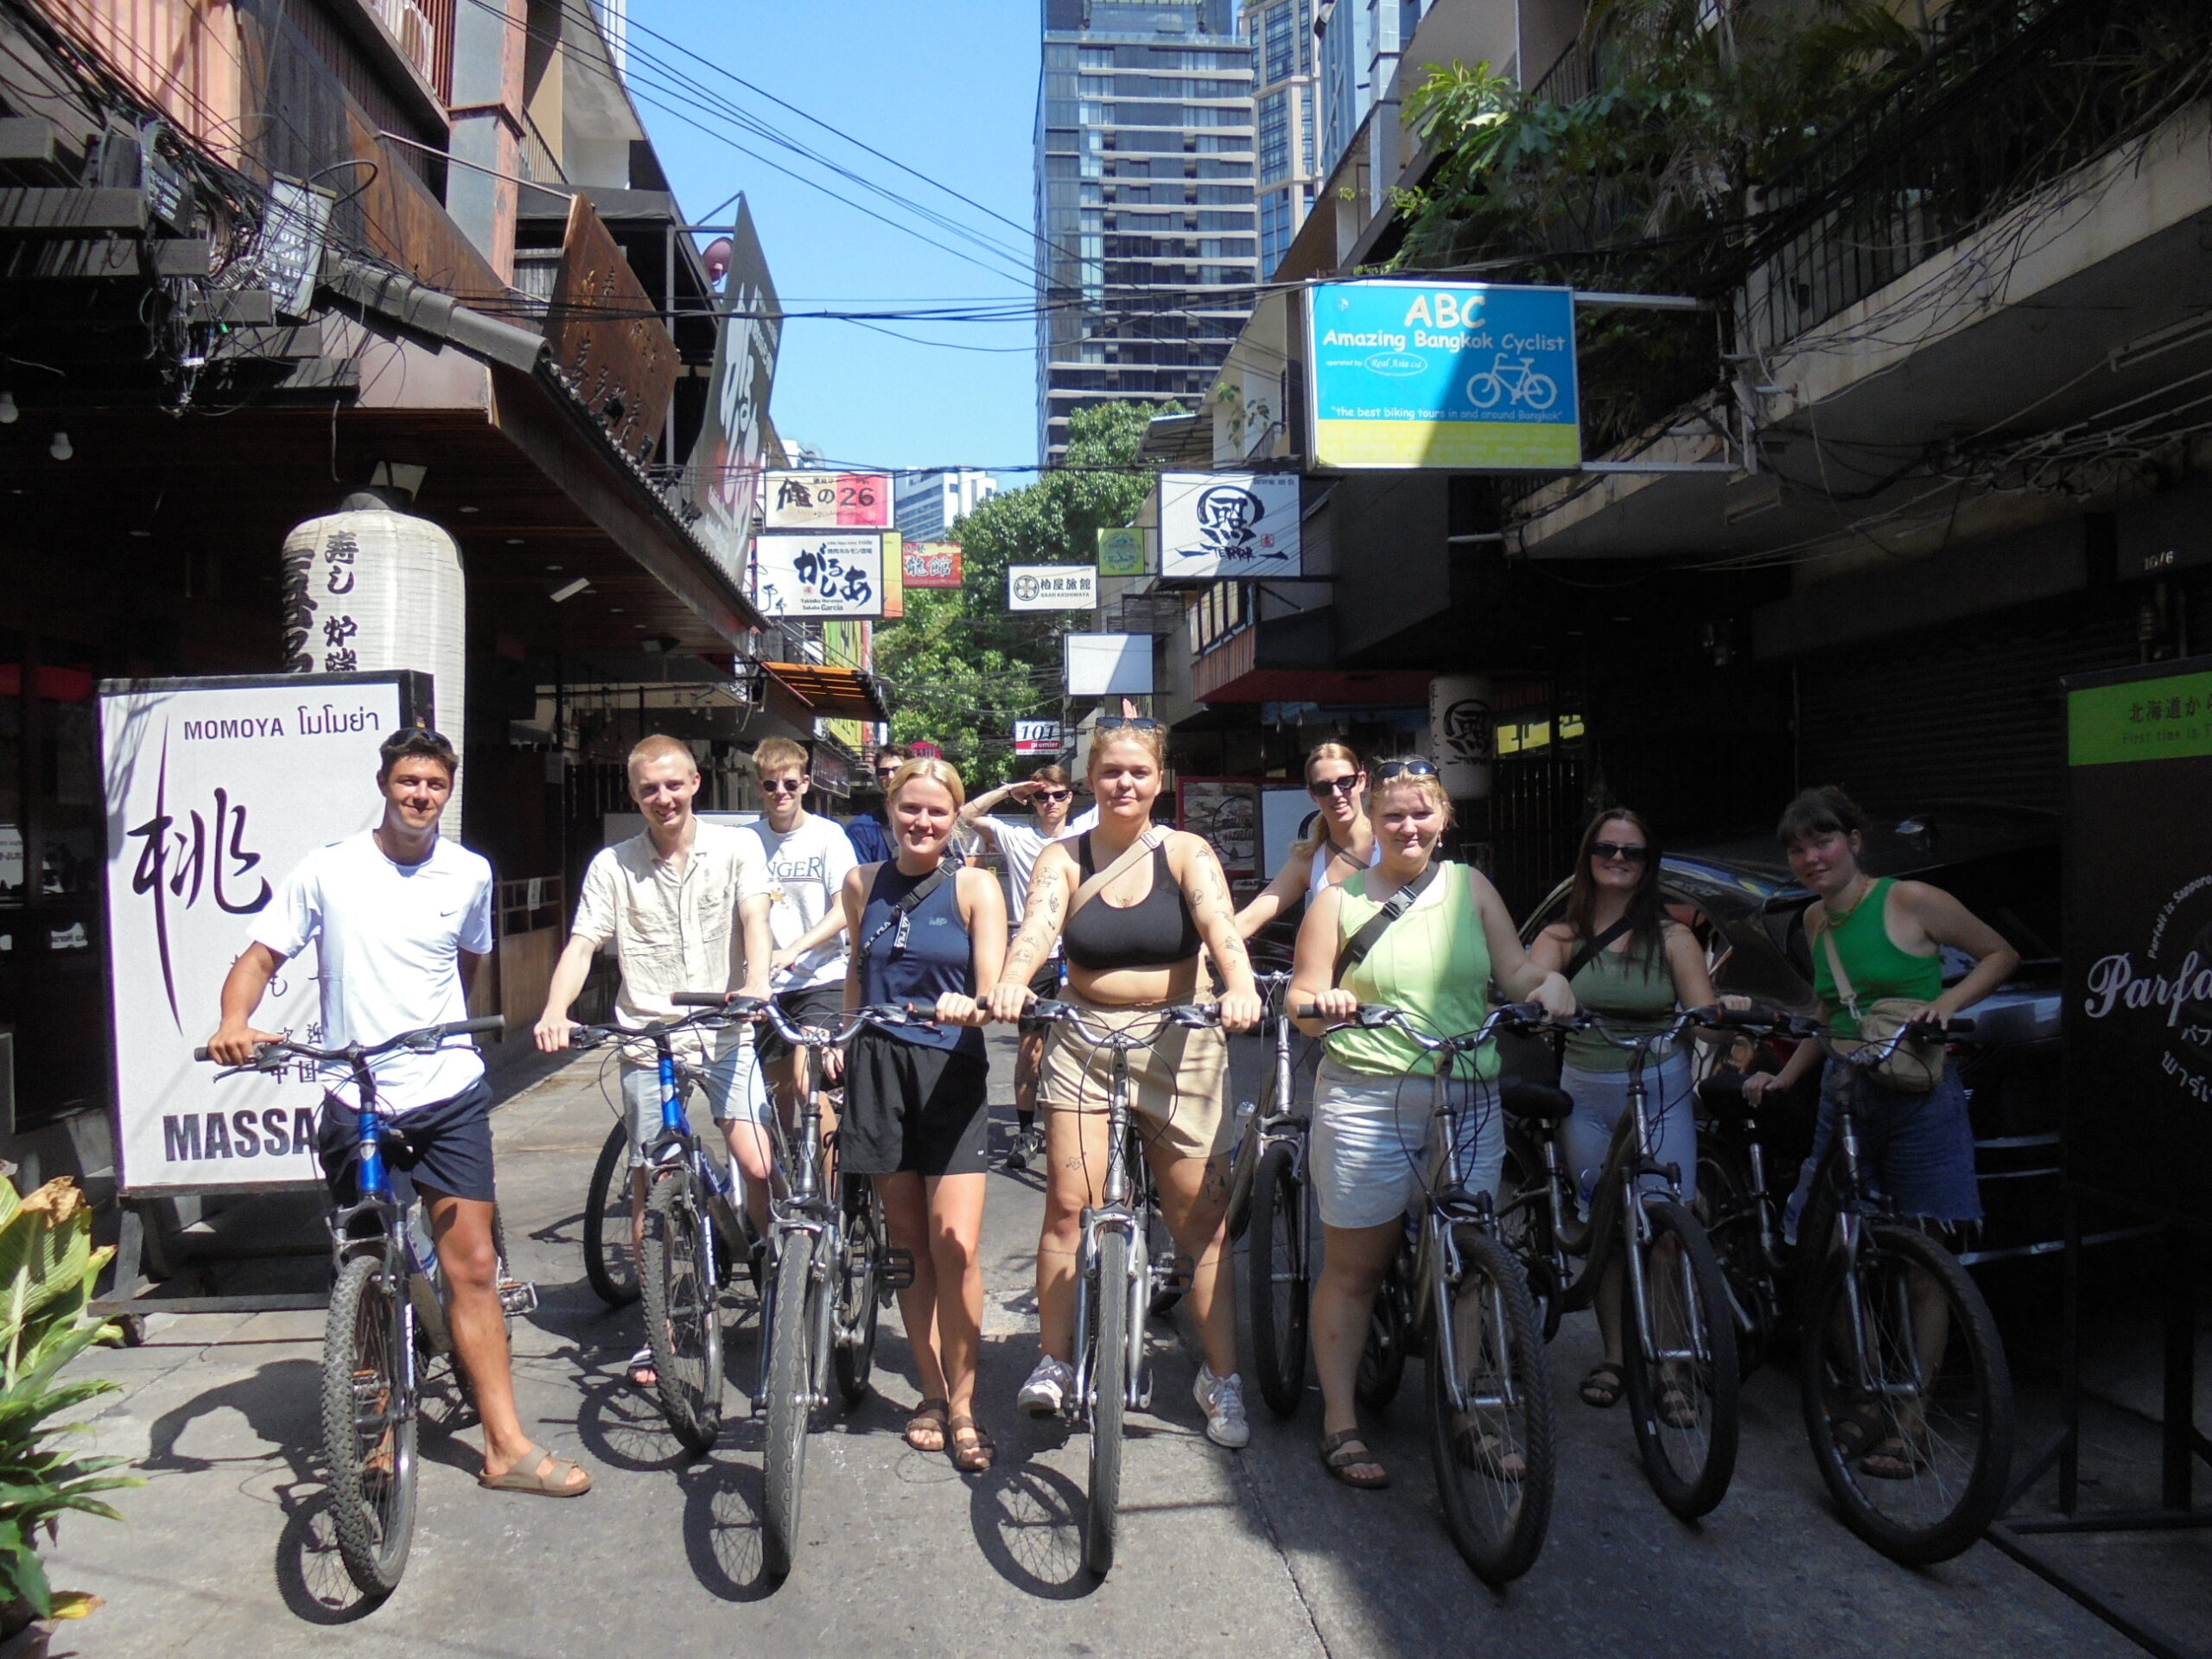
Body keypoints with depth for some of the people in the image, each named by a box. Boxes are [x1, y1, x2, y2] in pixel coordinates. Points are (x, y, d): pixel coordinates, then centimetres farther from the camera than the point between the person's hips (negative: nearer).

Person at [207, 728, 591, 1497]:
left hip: (451, 1095, 1)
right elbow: (261, 954, -3)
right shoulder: (328, 870, -2)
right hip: (357, 1102, -1)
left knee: (473, 1265, -1)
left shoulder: (469, 874, 5)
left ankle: (507, 1445, 3)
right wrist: (233, 1021, -21)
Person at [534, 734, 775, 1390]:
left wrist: (757, 985, -30)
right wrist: (555, 1011, -23)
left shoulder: (735, 848, 1)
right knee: (649, 1189, 7)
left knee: (759, 1166, -15)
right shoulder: (612, 865, 2)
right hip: (648, 1040, 1)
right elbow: (582, 944, -5)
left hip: (725, 1034, -1)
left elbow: (754, 920, -11)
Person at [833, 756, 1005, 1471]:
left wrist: (970, 1007, -30)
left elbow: (995, 993, -10)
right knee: (910, 1244, 8)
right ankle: (931, 1394, 22)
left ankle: (962, 1404, 7)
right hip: (879, 1070, 3)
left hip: (951, 1073, -3)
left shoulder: (975, 887, -2)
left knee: (956, 1249, -9)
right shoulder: (863, 884, 9)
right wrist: (845, 1041, 13)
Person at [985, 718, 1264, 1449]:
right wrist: (1012, 981, -39)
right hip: (1083, 1041, 1)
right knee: (1068, 1205, -7)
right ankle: (1053, 1362, 10)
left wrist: (1240, 988, -39)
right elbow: (1038, 927, -18)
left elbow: (1220, 925, -19)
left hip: (1177, 1041, 0)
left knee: (1201, 1219, 4)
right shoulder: (1063, 858, 1)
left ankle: (1222, 1377, 16)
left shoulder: (1186, 854, -1)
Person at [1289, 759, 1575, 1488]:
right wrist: (1322, 1005, -17)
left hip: (1468, 1103, 2)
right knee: (1354, 1267, 4)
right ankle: (1340, 1424, 16)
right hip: (1366, 1101, -2)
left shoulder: (1470, 887, 12)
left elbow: (1516, 972, 12)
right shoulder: (1340, 899, 6)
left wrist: (1549, 980, -10)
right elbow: (1300, 999, 5)